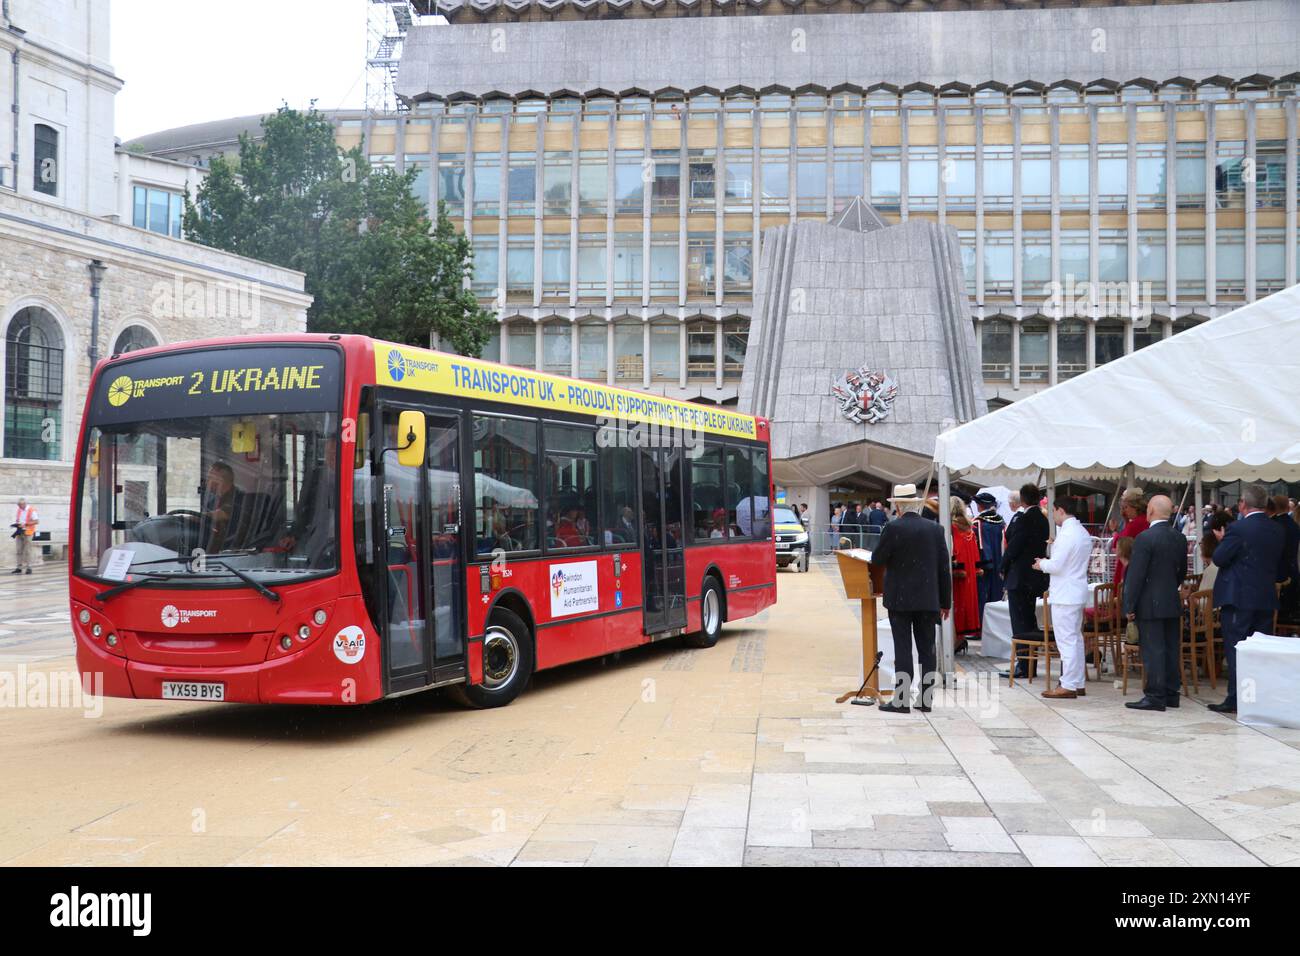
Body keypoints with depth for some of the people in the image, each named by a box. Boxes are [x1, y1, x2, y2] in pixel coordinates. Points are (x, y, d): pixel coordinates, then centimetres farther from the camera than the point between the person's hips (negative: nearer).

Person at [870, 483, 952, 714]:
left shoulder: (893, 528, -11)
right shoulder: (935, 529, 3)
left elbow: (877, 559, -7)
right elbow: (944, 568, 5)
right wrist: (945, 601, 11)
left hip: (900, 599, -4)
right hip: (928, 599, 4)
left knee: (903, 649, -1)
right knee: (927, 649, 9)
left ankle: (901, 700, 0)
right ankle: (925, 700, 12)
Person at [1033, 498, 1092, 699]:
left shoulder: (1066, 534, -18)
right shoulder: (1083, 533, 13)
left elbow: (1056, 565, -20)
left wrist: (1042, 564, -2)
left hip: (1064, 596, -10)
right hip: (1078, 592, 10)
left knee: (1066, 640, -6)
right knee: (1076, 639, 14)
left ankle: (1068, 686, -3)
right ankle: (1079, 683, 20)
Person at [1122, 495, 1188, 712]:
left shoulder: (1145, 538, -16)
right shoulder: (1179, 538, 7)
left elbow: (1136, 574, -16)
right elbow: (1182, 571, 15)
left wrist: (1129, 606, -11)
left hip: (1150, 604, -7)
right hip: (1173, 603, 7)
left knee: (1152, 651, -4)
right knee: (1171, 649, 12)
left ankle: (1155, 697, -2)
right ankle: (1171, 694, 18)